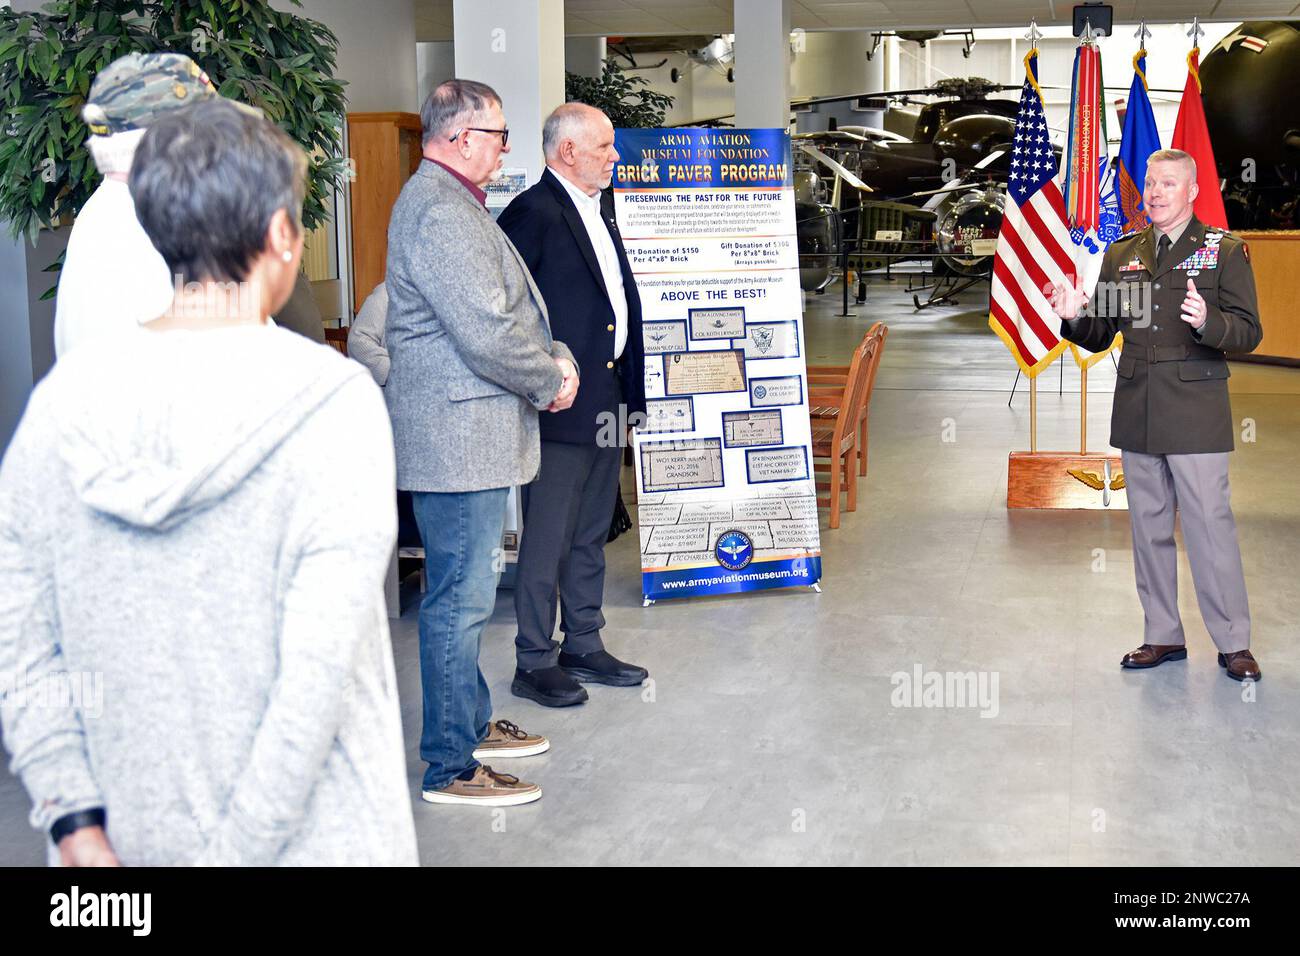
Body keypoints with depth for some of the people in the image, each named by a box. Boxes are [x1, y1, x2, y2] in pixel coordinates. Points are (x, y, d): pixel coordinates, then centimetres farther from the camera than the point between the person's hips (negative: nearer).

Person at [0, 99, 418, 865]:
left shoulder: (63, 399, -4)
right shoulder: (333, 402, -18)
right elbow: (320, 669, -22)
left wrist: (73, 814, 0)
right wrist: (236, 850, -15)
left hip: (141, 831, 5)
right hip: (312, 837, -4)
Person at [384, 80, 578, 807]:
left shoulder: (455, 203, 17)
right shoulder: (441, 212, -18)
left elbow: (511, 308, 22)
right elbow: (487, 333, -24)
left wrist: (558, 358, 7)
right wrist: (552, 382, -9)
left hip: (470, 432, 11)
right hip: (458, 436, -11)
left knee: (465, 593, 20)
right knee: (460, 600, -4)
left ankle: (472, 723, 34)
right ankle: (451, 767, 5)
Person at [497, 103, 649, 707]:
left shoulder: (600, 213, 17)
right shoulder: (532, 213, -13)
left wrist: (630, 387, 15)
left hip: (608, 403, 9)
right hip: (560, 406, -9)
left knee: (591, 535, 16)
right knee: (547, 538, -1)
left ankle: (584, 647, 28)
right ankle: (534, 663, 10)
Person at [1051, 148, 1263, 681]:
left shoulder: (1224, 251, 0)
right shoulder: (1121, 254, 12)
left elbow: (1248, 333, -5)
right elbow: (1099, 337, 13)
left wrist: (1208, 323, -26)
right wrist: (1074, 318, -9)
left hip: (1195, 412, -4)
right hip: (1137, 413, 5)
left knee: (1210, 525, -4)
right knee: (1149, 528, 10)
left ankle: (1233, 643, 9)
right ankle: (1164, 636, 22)